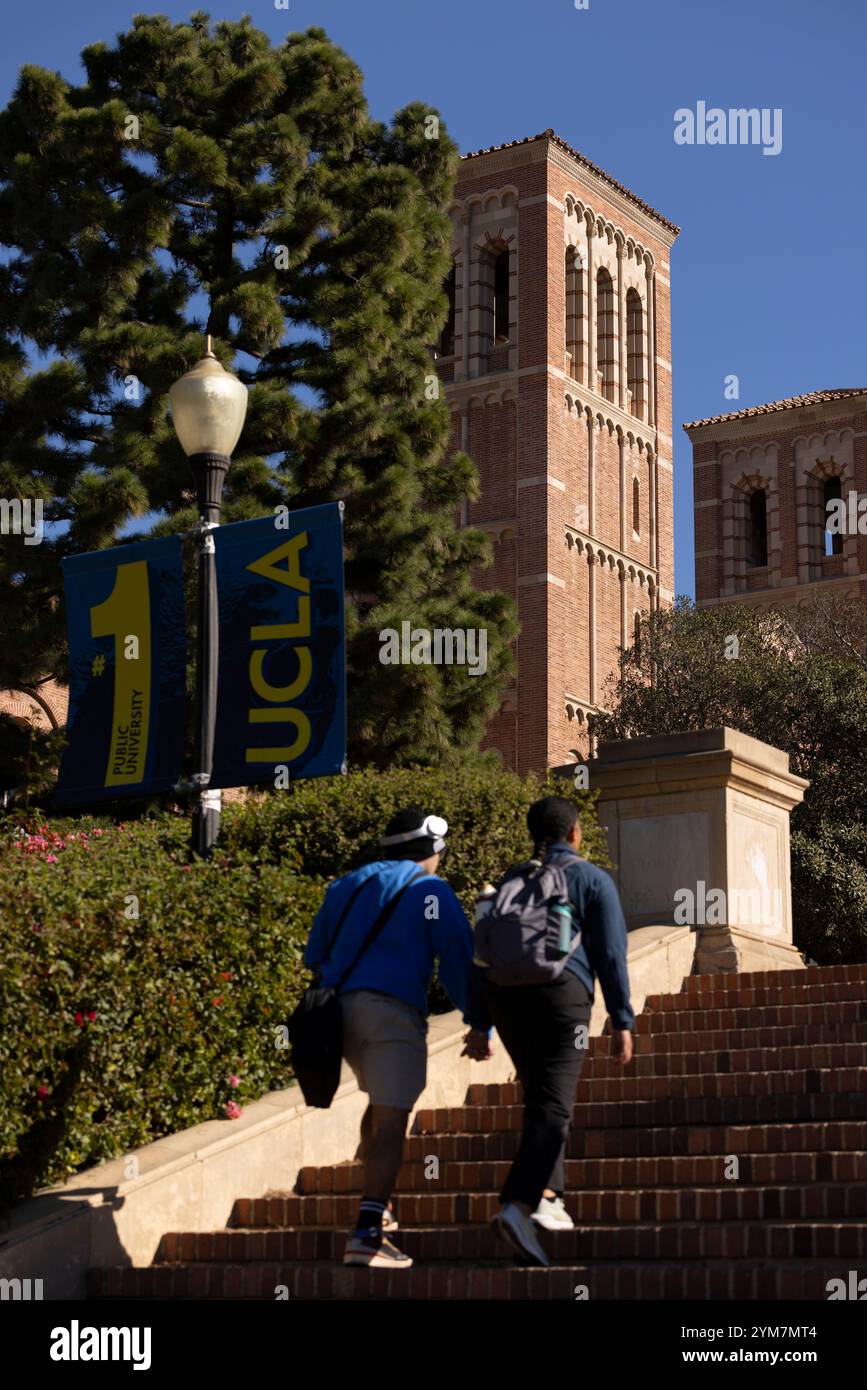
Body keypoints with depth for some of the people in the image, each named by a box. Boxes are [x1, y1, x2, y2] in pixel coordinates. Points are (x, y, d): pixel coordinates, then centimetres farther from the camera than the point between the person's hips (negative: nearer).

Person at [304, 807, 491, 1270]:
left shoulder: (348, 884, 21)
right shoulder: (430, 892, 4)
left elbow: (314, 954, 25)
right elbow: (460, 960, -2)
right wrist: (479, 1025, 3)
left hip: (337, 1006, 7)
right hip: (392, 1010, -6)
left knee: (380, 1104, 26)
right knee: (390, 1121, -9)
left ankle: (376, 1207, 29)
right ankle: (367, 1233, -21)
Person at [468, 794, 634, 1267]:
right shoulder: (592, 879, 8)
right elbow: (610, 953, 1)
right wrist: (622, 1021, 2)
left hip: (504, 994, 5)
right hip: (561, 992, -5)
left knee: (542, 1096, 21)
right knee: (553, 1105, -10)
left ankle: (546, 1193, 15)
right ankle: (516, 1204, -26)